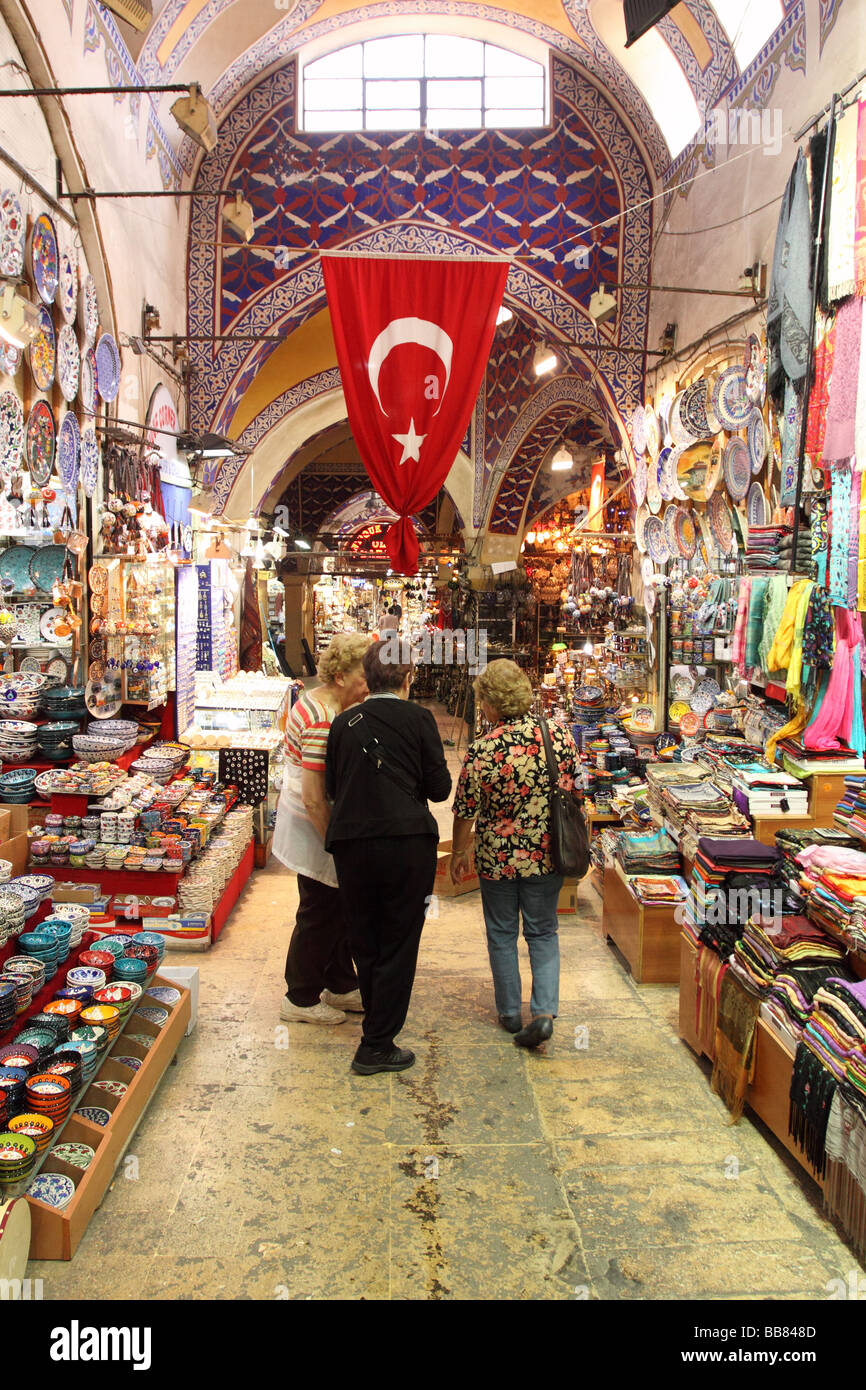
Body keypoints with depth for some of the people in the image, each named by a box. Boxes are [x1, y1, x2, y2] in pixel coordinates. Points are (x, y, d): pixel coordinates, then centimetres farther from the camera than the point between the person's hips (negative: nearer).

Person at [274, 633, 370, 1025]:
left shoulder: (317, 700, 5)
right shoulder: (324, 722, -27)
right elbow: (314, 799, -27)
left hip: (318, 825, 10)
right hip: (314, 829, -10)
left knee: (338, 909, 19)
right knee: (320, 914, 5)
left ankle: (340, 987, 35)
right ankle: (300, 1000, 22)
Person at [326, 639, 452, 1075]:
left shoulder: (343, 723, 5)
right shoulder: (418, 718, -3)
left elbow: (331, 786, 12)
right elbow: (439, 787, -1)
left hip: (351, 841, 4)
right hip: (407, 840, -3)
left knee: (364, 940, 17)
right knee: (398, 942, 6)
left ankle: (378, 1026, 35)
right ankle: (377, 1047, 8)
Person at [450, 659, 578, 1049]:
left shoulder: (482, 750, -18)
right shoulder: (560, 736, -9)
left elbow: (465, 811, -8)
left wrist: (459, 852, 9)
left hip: (498, 858, -2)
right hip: (548, 855, 2)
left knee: (501, 934, 16)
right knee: (543, 933, 16)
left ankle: (510, 1012, 26)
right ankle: (545, 1010, 3)